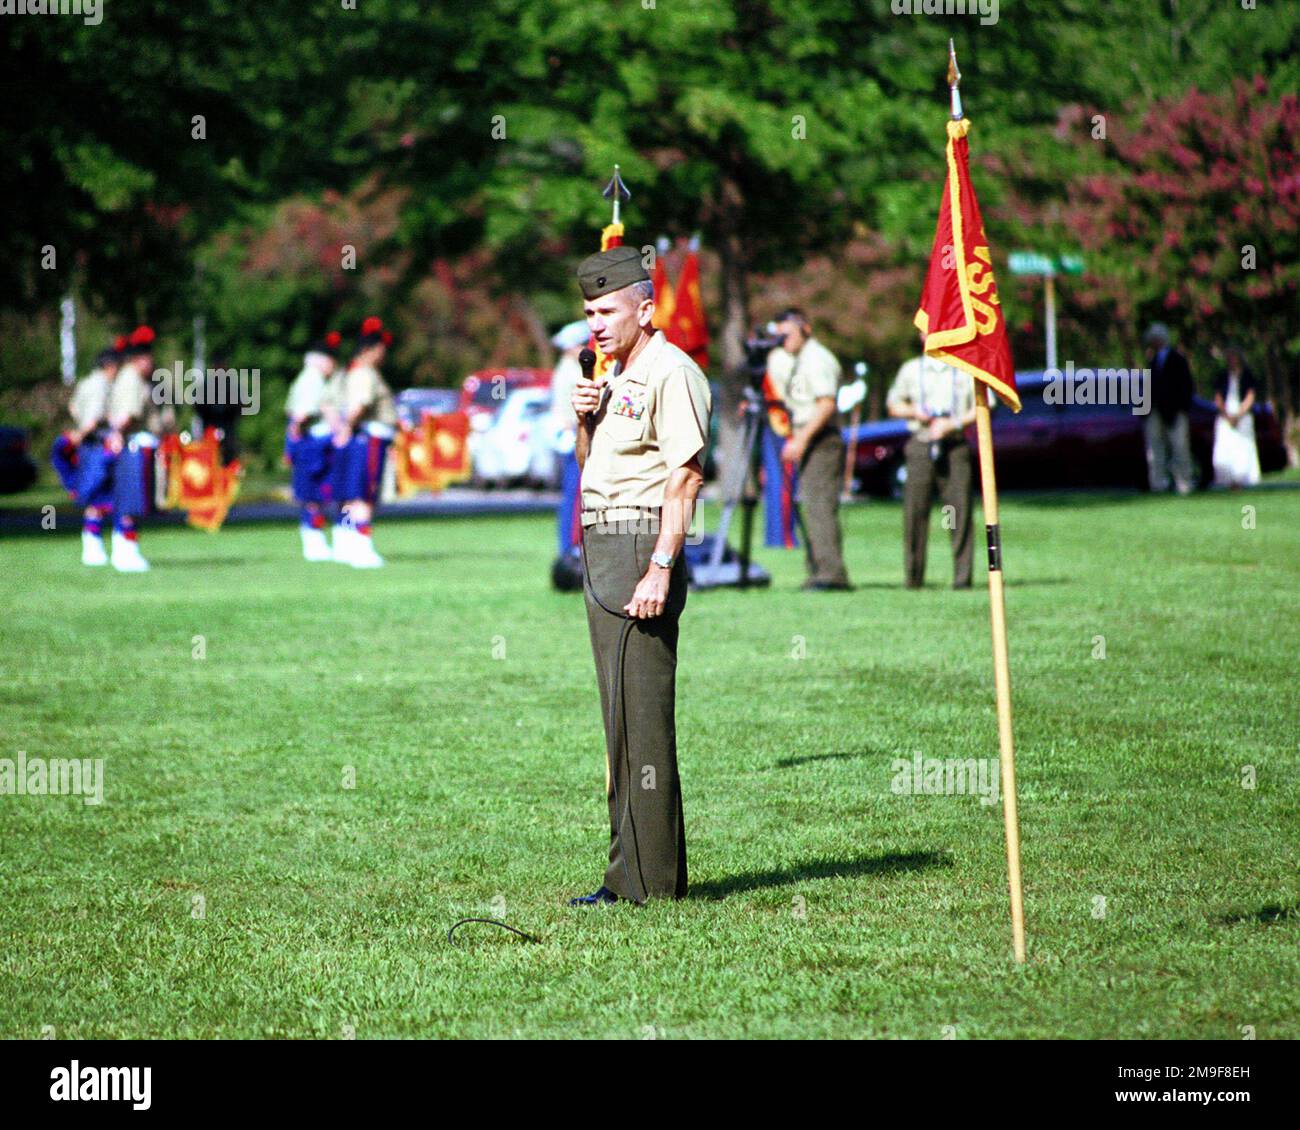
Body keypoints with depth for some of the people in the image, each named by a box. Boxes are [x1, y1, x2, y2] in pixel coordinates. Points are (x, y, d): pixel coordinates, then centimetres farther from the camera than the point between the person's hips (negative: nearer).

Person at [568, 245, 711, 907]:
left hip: (641, 544, -10)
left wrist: (660, 568, -25)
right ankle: (649, 870, 17)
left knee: (640, 718, -9)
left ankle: (645, 880, -8)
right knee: (623, 720, 12)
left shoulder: (670, 372, -11)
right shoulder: (614, 377, 19)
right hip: (601, 549, 10)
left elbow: (686, 476, -19)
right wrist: (585, 419, 7)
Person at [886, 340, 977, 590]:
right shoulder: (910, 370, 15)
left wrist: (952, 424, -9)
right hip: (921, 446, 1)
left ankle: (962, 576, -5)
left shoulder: (966, 370, 9)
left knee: (960, 510, -8)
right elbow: (893, 405, 20)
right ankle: (913, 576, 1)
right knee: (915, 511, -5)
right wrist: (915, 412, -1)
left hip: (954, 447, -1)